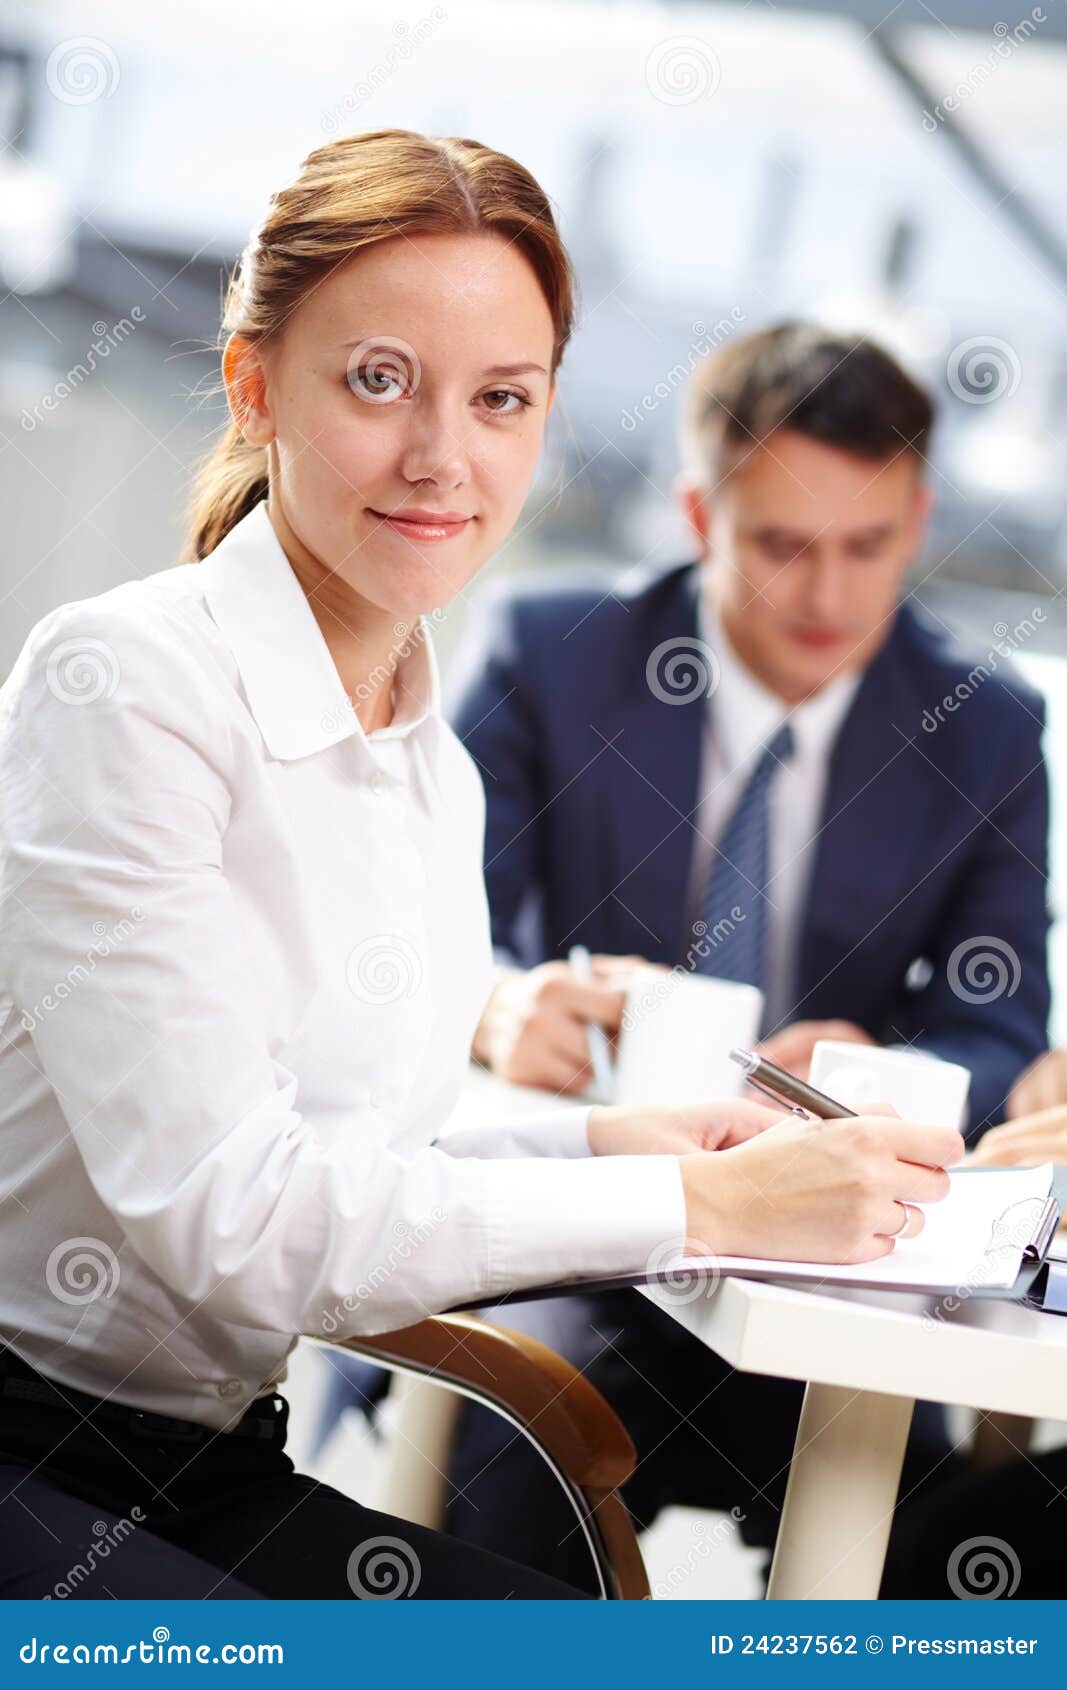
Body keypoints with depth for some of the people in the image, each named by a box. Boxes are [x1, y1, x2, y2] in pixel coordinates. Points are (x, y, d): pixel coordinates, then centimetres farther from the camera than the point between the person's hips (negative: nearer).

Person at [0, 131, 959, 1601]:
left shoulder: (438, 770, 12)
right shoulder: (123, 687, -14)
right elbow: (222, 1210, -20)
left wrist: (592, 1146, 1)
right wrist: (700, 1204, -17)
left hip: (201, 1458, 8)